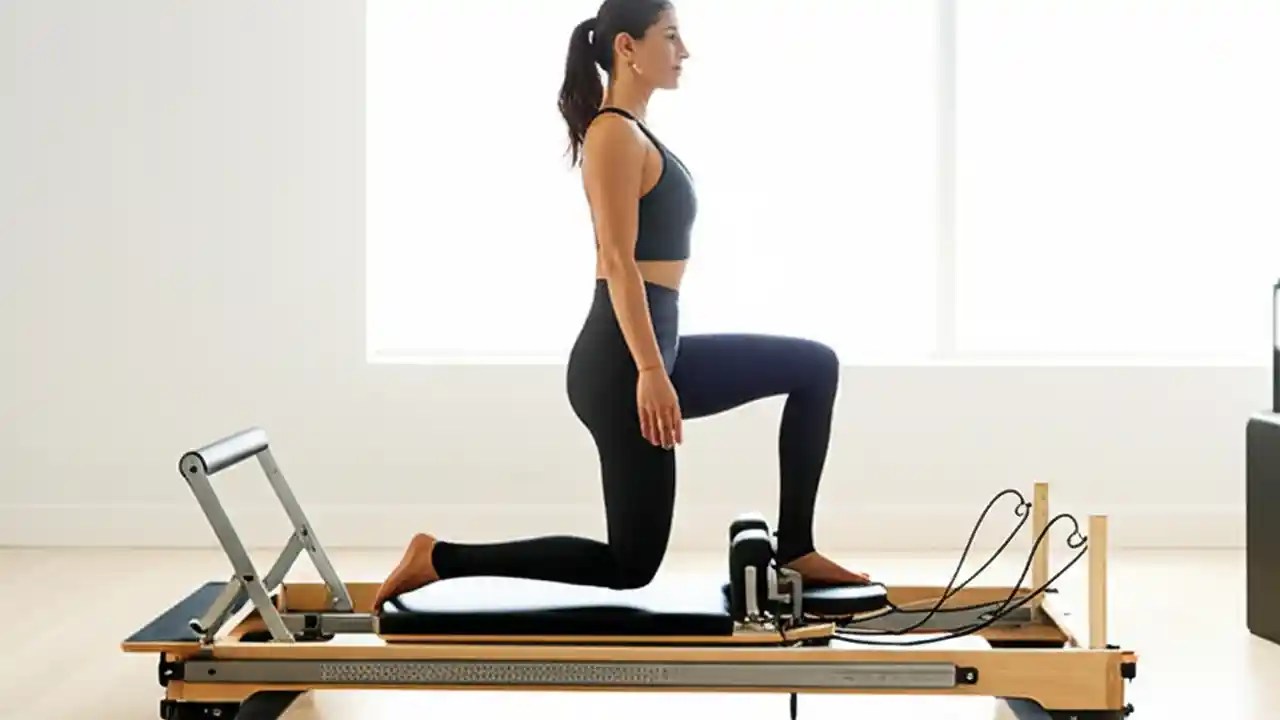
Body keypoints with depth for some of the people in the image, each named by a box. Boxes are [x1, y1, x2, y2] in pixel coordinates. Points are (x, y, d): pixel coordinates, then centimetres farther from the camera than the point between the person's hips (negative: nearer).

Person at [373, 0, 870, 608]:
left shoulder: (635, 134, 17)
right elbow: (618, 262, -20)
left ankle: (794, 549, 14)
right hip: (622, 360, -10)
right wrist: (650, 372, -25)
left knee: (815, 366, 14)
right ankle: (438, 559, 1)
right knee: (631, 563, -2)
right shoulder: (615, 134, -13)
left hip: (652, 347, 10)